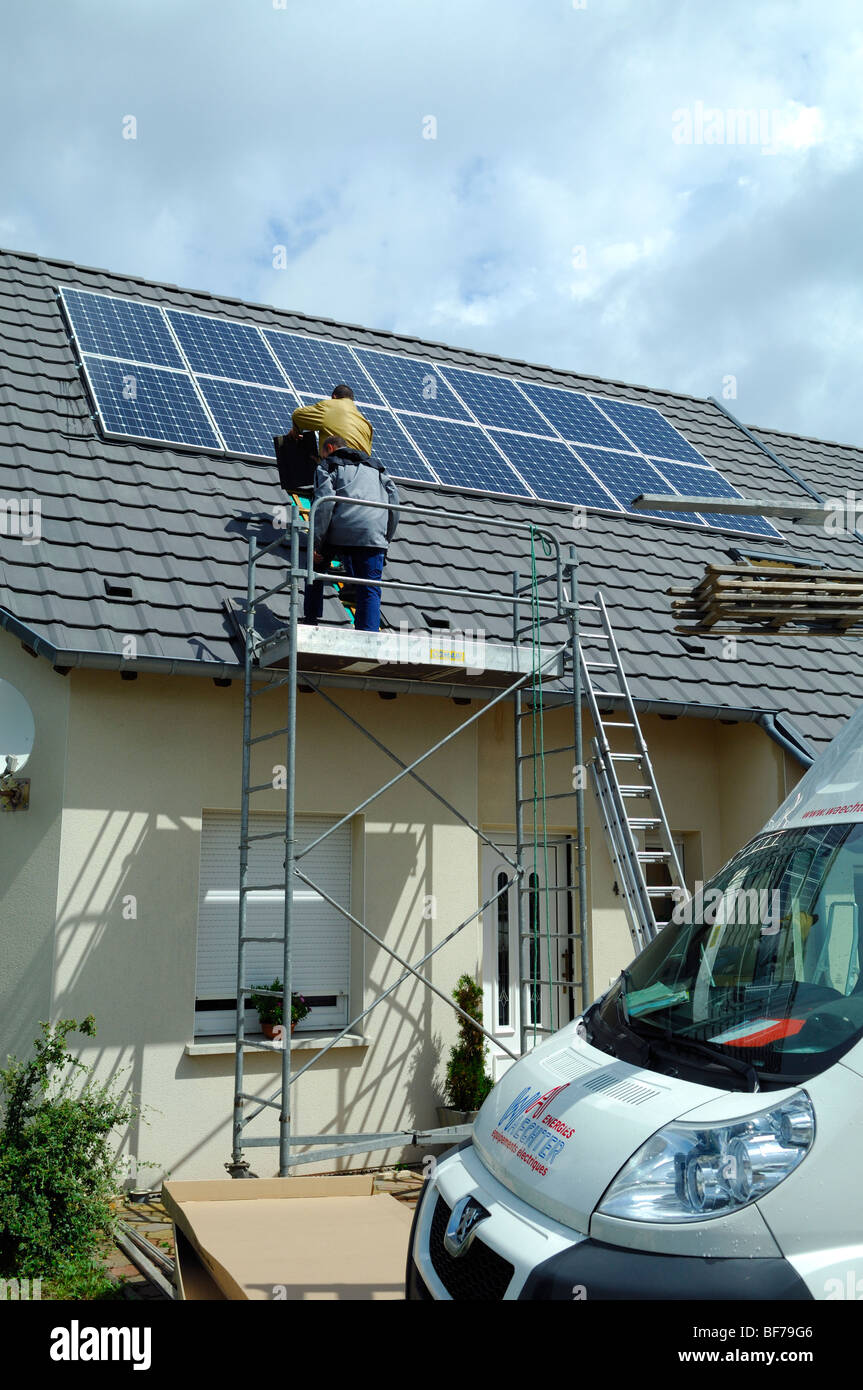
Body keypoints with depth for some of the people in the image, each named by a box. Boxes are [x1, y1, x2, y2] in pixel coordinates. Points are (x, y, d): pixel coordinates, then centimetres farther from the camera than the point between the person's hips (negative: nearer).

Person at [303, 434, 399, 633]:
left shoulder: (327, 466, 15)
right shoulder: (375, 466, 29)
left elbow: (324, 503, -3)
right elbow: (394, 500, 18)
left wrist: (316, 543, -6)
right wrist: (386, 540, 20)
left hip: (339, 534, -2)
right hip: (373, 536, 2)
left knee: (315, 567, 24)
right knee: (369, 590, 2)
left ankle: (311, 619, 23)